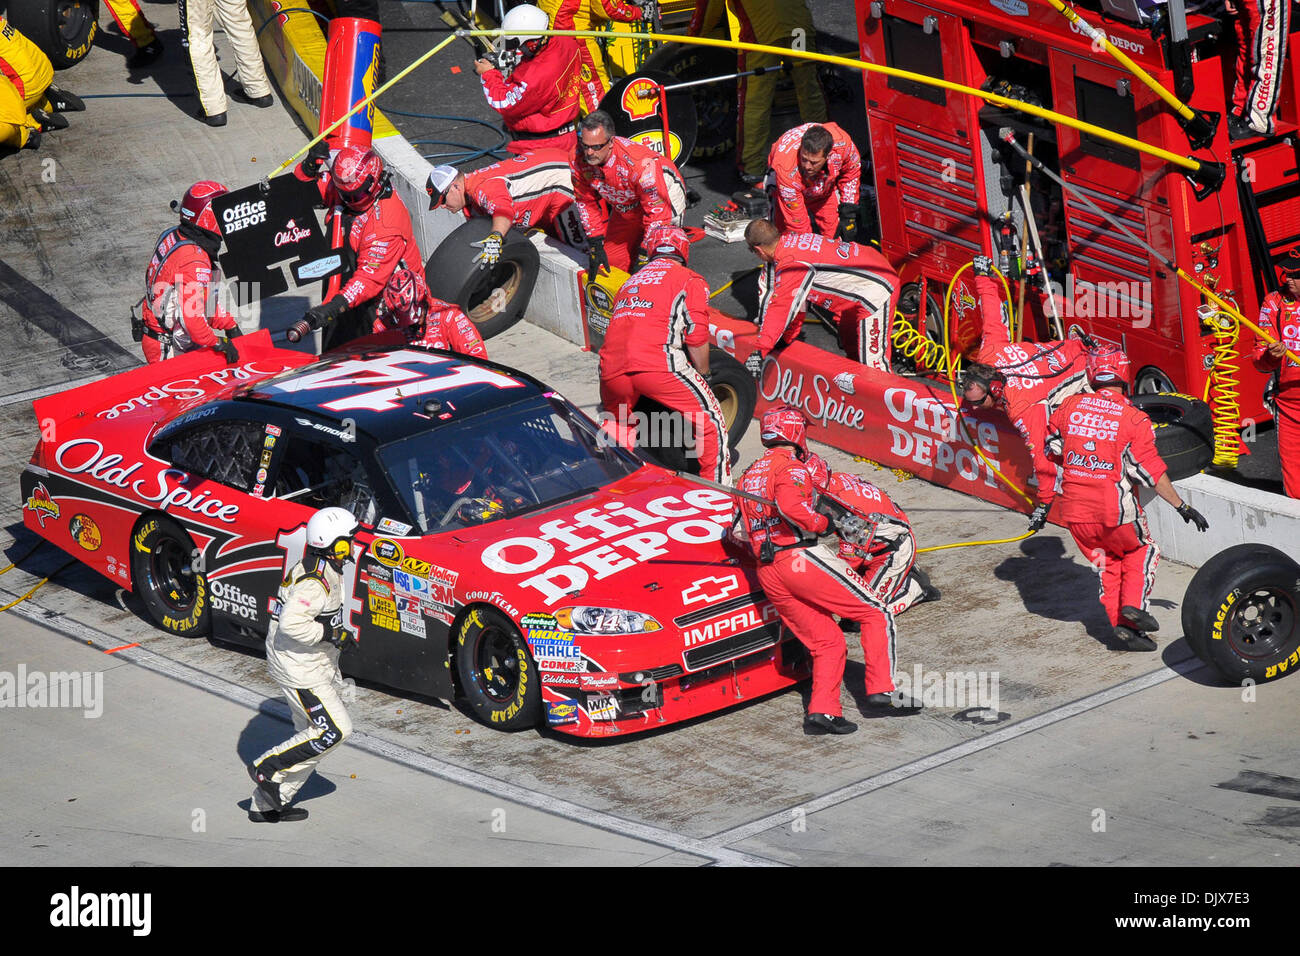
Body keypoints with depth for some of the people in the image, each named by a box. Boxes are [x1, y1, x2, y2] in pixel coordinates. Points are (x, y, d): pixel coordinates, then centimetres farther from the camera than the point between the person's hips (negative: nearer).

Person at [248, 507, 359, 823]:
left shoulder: (315, 570, 9)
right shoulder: (314, 582, -24)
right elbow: (291, 624, -33)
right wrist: (332, 634, -23)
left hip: (314, 665, 11)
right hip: (300, 669, -11)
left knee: (313, 734, 13)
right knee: (334, 730, -9)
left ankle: (266, 805, 18)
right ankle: (266, 767, 0)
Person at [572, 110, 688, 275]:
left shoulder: (640, 163, -40)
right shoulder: (579, 160, -23)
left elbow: (657, 208, -32)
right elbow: (586, 202, -8)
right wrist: (595, 246, -10)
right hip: (624, 208, 6)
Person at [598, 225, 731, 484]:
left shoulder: (630, 282, 31)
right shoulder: (691, 281, 14)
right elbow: (697, 341, 6)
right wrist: (703, 376, 23)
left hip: (611, 369, 6)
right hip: (658, 364, -6)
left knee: (619, 427, 30)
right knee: (712, 424, 4)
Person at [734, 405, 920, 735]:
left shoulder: (748, 476, 22)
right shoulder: (791, 467, -4)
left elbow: (739, 530, 23)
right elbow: (792, 509, -23)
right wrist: (827, 522, -8)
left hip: (767, 573, 8)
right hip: (801, 559, -8)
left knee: (827, 643, 11)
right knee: (878, 614, 0)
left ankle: (822, 710, -5)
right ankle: (881, 690, -9)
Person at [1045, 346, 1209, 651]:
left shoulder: (1071, 406, -2)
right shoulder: (1134, 420, -12)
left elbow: (1053, 445, 13)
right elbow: (1152, 472, -11)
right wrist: (1183, 507, -2)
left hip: (1075, 509, 3)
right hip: (1115, 507, -3)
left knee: (1104, 562, 19)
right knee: (1141, 550, 22)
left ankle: (1121, 624, 9)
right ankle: (1133, 604, 3)